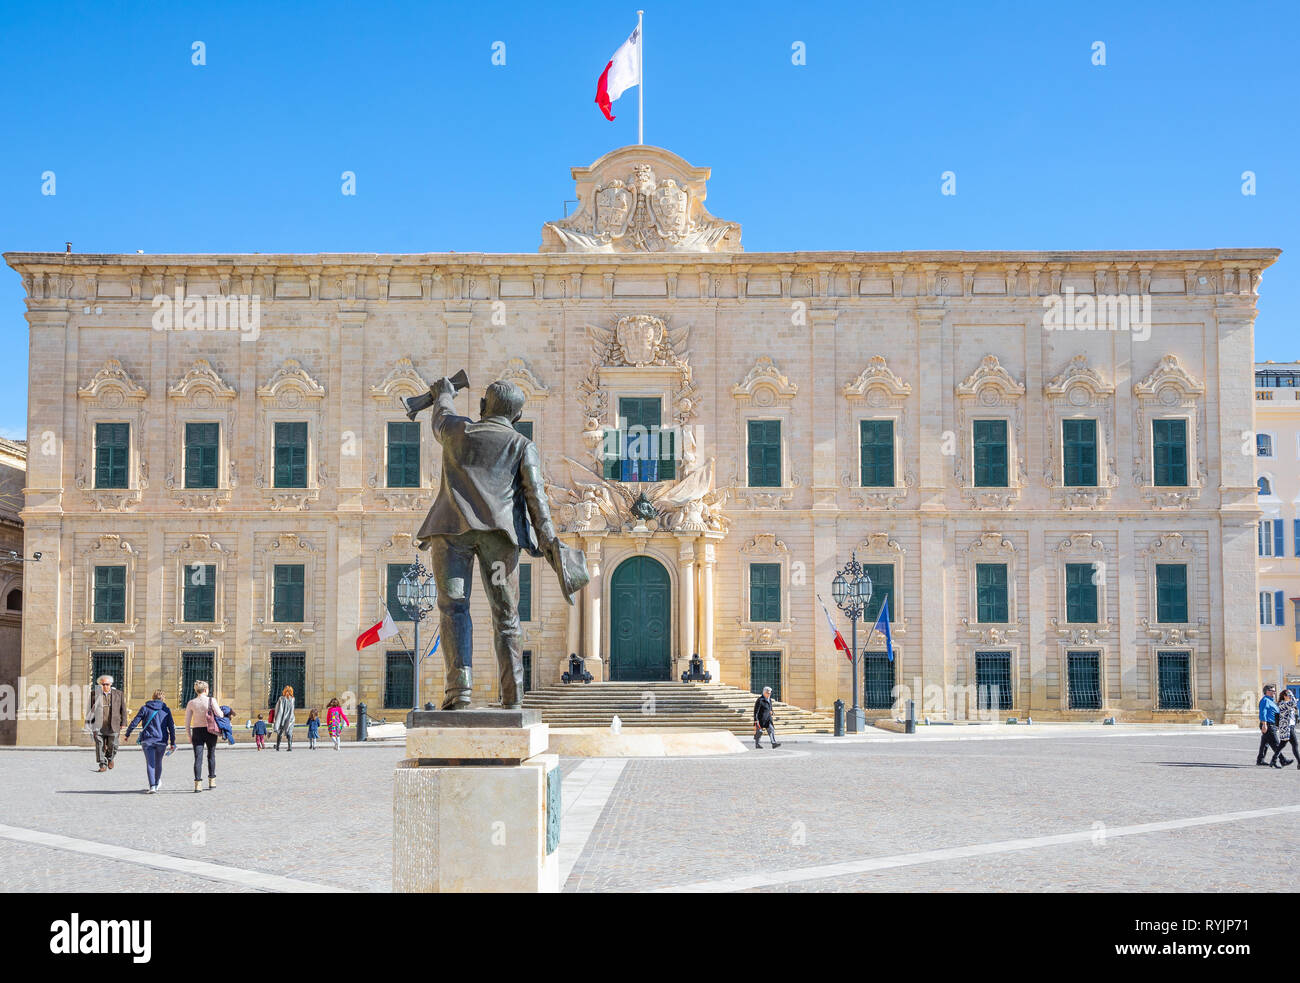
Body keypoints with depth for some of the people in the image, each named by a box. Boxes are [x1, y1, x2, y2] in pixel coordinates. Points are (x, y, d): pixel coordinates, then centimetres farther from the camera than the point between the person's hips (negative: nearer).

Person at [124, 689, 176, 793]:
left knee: (150, 763, -3)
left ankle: (152, 786, -15)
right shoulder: (166, 710, 4)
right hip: (162, 741, 2)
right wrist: (172, 743, 6)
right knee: (158, 762, 19)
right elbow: (171, 727, 2)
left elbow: (134, 722, 1)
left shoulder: (145, 708, 1)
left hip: (147, 740, -1)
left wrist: (127, 734, 15)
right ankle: (157, 783, 36)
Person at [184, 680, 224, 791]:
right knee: (211, 755, 16)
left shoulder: (191, 703, 2)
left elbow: (187, 722, 3)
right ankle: (212, 781, 22)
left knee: (198, 758, -1)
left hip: (197, 732, 1)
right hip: (210, 731, -1)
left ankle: (198, 783, -10)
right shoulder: (211, 700, -6)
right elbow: (219, 715, -11)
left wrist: (189, 736, 12)